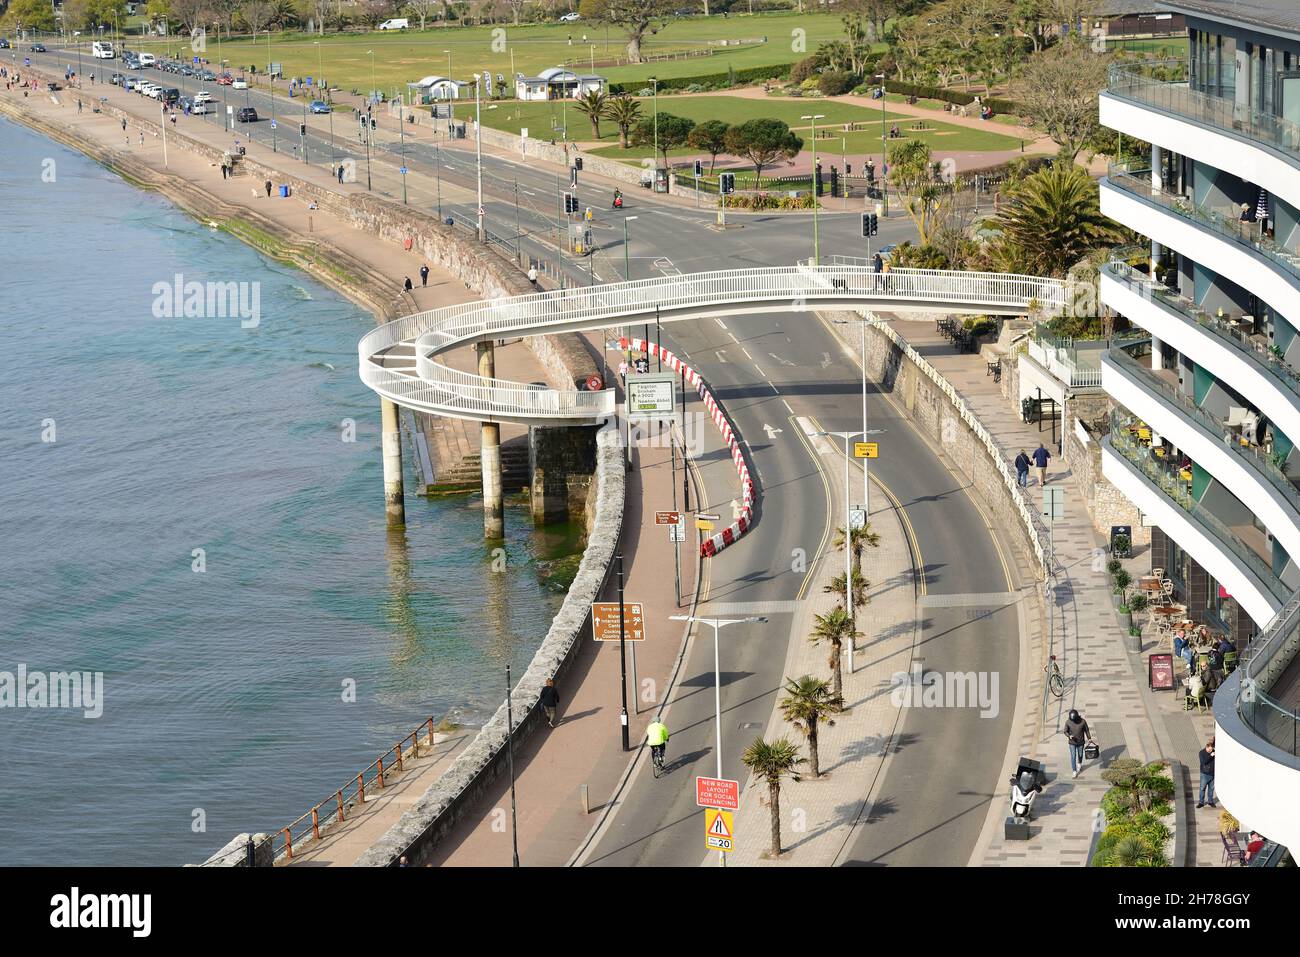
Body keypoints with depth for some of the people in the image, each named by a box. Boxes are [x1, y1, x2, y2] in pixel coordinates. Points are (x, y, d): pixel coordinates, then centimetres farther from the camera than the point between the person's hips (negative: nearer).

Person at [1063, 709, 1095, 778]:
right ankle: (1074, 771, 15)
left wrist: (1089, 738, 6)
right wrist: (1069, 736, -28)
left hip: (1080, 742, 1)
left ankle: (1079, 763, 52)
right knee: (1073, 756, 2)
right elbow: (1065, 731, -8)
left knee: (1080, 754, 21)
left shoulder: (1082, 722, -20)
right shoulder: (1068, 722, -19)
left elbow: (1086, 730, -4)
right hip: (1072, 742, -1)